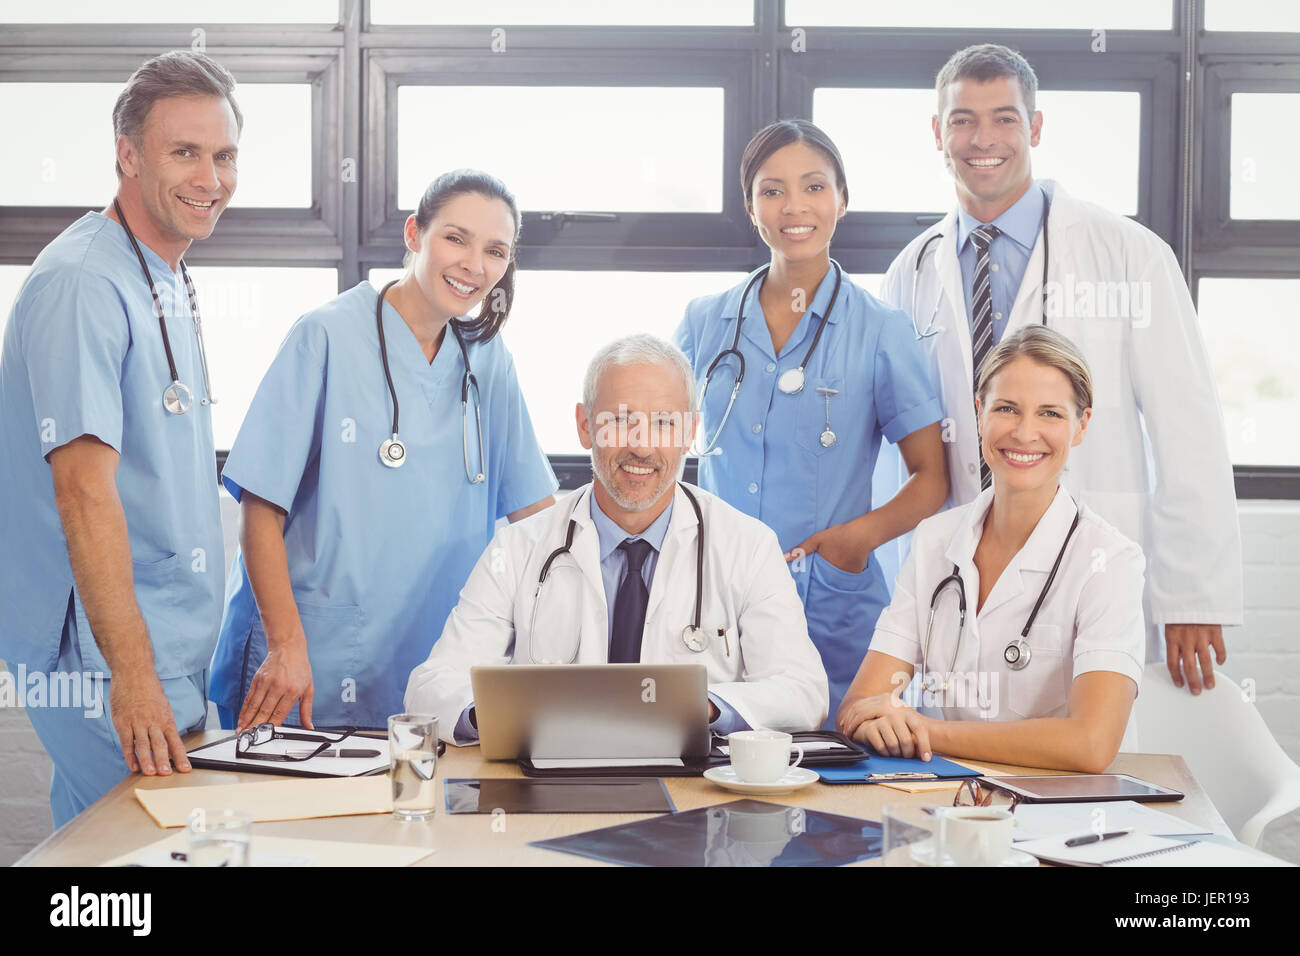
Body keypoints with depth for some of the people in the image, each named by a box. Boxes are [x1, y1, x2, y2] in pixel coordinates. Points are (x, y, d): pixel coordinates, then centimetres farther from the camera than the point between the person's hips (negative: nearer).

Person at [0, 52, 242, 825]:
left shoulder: (170, 283, 14)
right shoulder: (82, 283, -17)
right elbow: (84, 486, -24)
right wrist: (131, 674, -29)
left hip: (178, 647, 9)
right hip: (108, 650, -9)